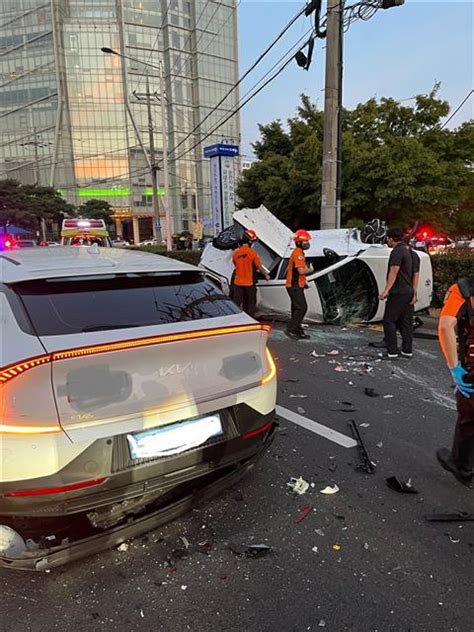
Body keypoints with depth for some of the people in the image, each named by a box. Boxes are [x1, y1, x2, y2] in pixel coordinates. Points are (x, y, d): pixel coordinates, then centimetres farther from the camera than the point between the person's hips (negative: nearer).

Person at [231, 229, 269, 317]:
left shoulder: (236, 253, -1)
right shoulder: (252, 253, -13)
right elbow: (259, 267, -8)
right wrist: (266, 275, 9)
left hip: (238, 282, 3)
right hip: (249, 283, -3)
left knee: (236, 304, 8)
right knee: (250, 304, 12)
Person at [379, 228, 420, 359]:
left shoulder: (397, 251, -12)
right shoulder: (413, 253, 16)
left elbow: (394, 272, -23)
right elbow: (416, 275, 15)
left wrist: (386, 290, -28)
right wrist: (414, 293, 16)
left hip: (398, 292, -9)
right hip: (409, 292, 9)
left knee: (389, 321, -3)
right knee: (406, 322, 13)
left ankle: (392, 351, -5)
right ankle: (407, 350, 18)